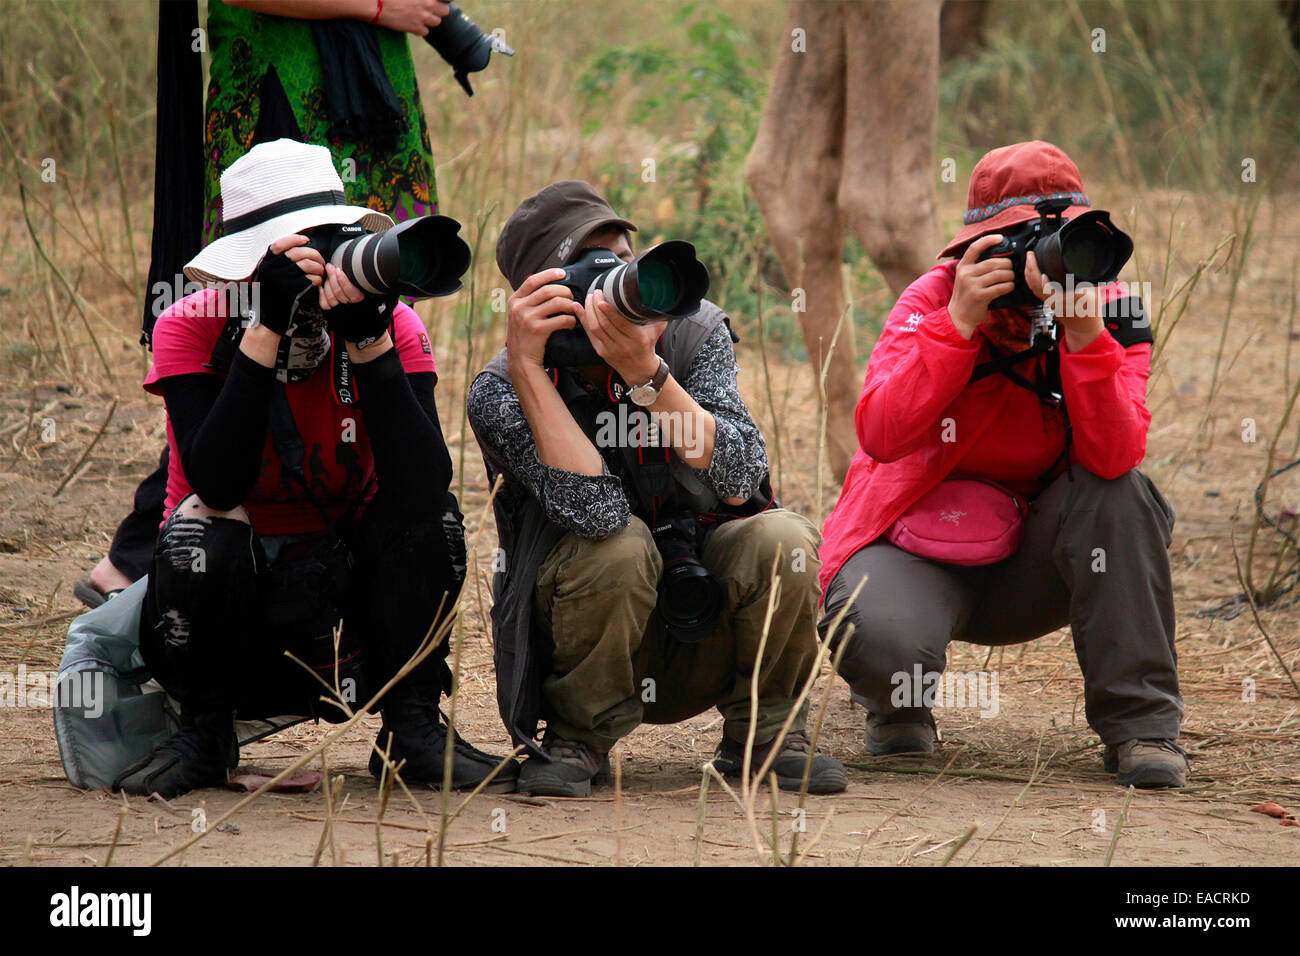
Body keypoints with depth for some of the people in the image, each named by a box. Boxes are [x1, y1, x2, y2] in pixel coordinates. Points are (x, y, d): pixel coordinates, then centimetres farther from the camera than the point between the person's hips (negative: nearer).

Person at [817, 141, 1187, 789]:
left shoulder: (1112, 314, -8)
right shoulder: (932, 300, -12)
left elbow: (1113, 457, -26)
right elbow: (881, 436, -29)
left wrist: (1083, 334, -36)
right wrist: (959, 322, -35)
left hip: (1030, 564, 3)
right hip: (918, 548, -2)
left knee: (1117, 493, -27)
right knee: (881, 637, -35)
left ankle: (1139, 724, -18)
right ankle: (900, 707, 7)